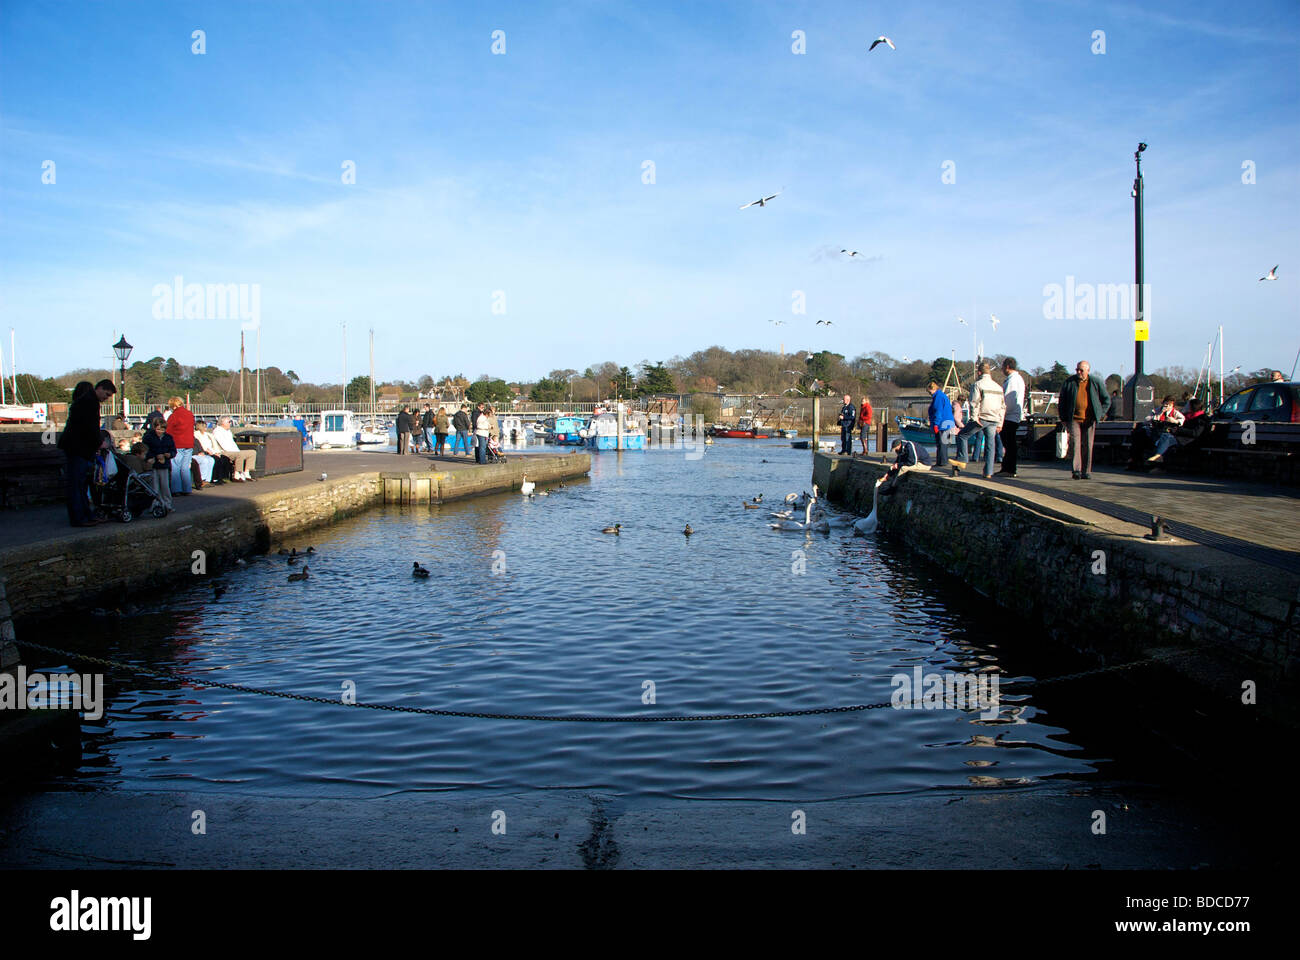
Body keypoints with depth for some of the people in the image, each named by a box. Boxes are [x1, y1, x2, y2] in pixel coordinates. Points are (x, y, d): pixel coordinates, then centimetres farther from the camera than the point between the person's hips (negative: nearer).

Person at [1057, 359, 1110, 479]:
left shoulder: (1096, 382, 3)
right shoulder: (1069, 383, 3)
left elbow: (1106, 399, 14)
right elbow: (1061, 401, 12)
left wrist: (1101, 414, 5)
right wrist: (1064, 417, 5)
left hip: (1089, 419, 1)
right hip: (1073, 419, -1)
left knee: (1087, 445, 3)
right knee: (1075, 444, -12)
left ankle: (1086, 472, 10)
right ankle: (1076, 471, -16)